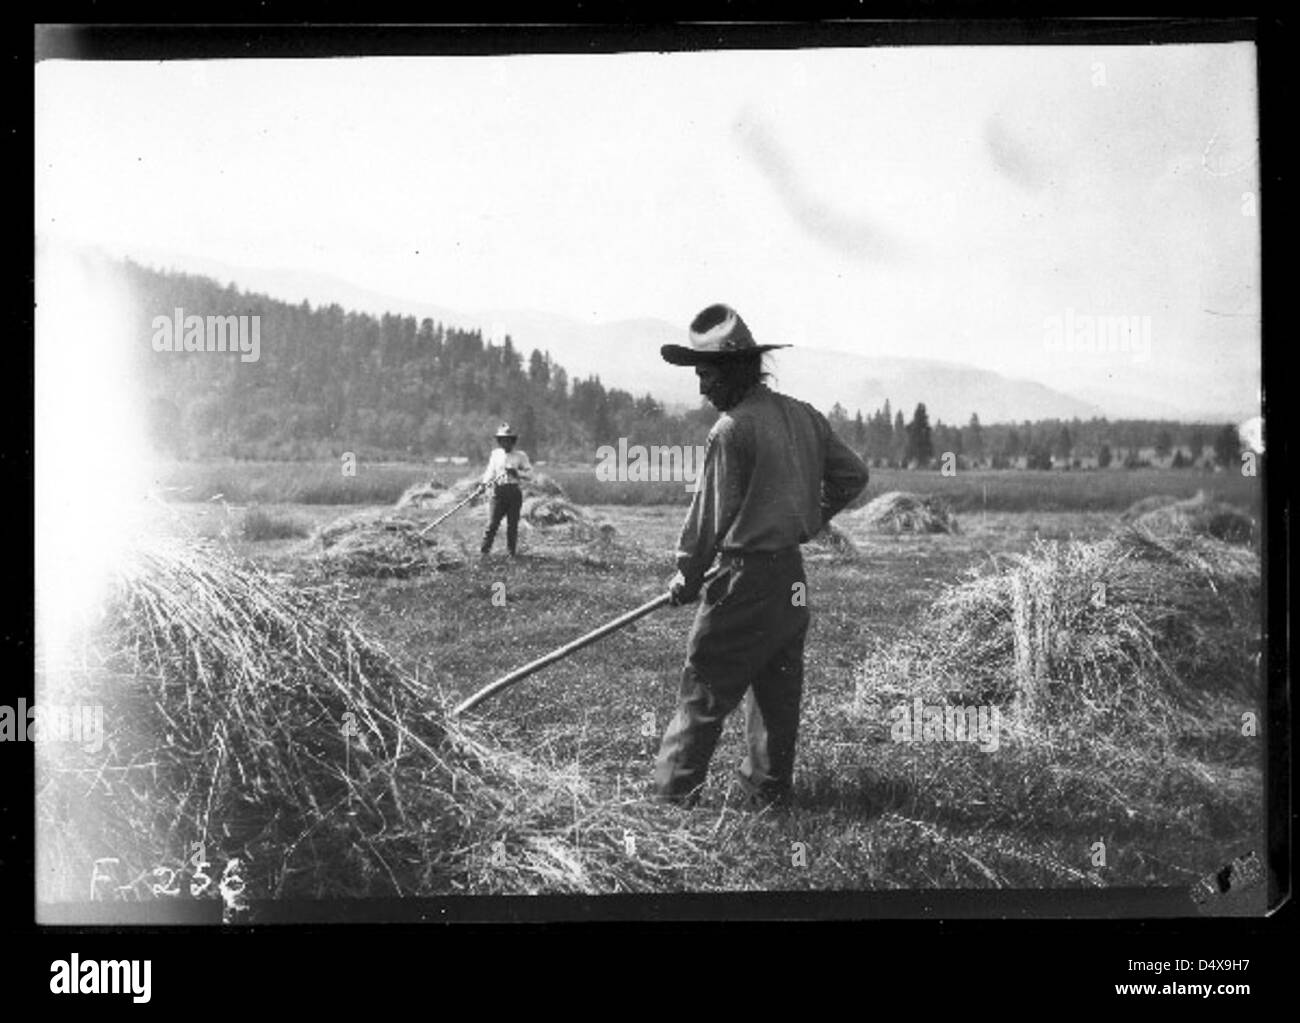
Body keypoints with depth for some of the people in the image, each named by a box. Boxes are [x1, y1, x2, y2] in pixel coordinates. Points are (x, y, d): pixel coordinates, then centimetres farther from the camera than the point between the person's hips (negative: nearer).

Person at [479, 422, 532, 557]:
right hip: (498, 491, 0)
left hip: (514, 491, 0)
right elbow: (490, 471, 9)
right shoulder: (495, 454, 13)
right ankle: (484, 549, -4)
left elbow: (529, 473, 4)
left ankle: (512, 551, 10)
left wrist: (517, 472, -13)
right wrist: (484, 482, -9)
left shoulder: (520, 456, 7)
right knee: (492, 522, -6)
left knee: (513, 524, 2)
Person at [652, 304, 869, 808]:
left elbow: (710, 515, -12)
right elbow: (852, 474, 16)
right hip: (794, 579, 8)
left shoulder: (733, 429, -15)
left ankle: (673, 794, 5)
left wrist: (686, 579, 0)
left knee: (704, 693, 0)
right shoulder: (805, 416, 7)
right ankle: (768, 793, 22)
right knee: (778, 693, 15)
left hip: (747, 581, -8)